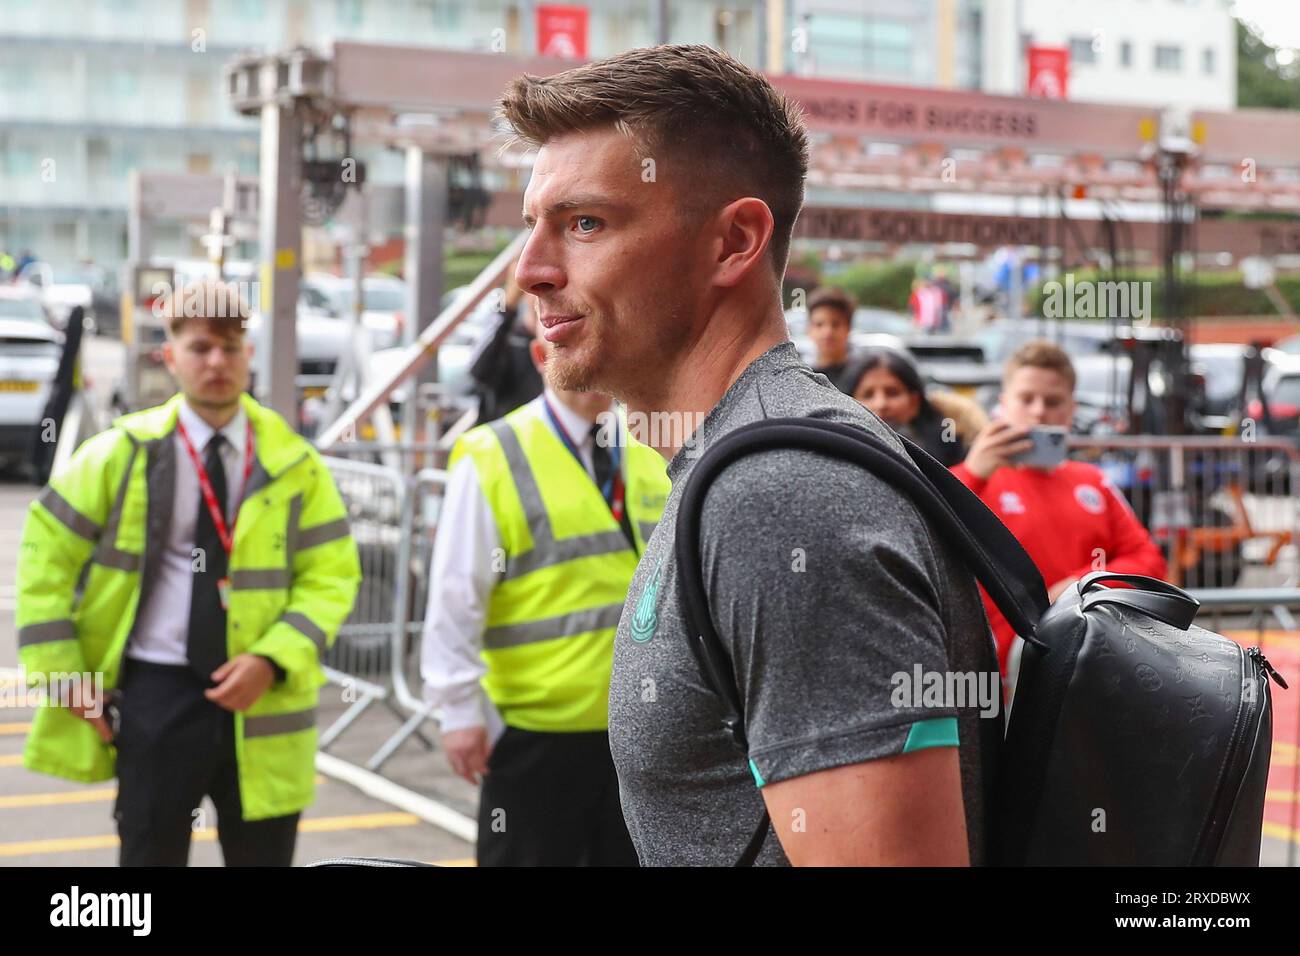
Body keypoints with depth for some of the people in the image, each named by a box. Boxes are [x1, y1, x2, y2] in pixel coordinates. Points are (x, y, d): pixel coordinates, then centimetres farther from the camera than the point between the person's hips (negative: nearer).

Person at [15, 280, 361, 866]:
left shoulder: (293, 464, 3)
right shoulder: (124, 454, -1)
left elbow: (332, 576, 1)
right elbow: (47, 555, 3)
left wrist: (273, 660, -14)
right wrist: (61, 673, -3)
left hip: (260, 699, 1)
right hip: (157, 691, -1)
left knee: (262, 856, 9)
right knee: (151, 855, 6)